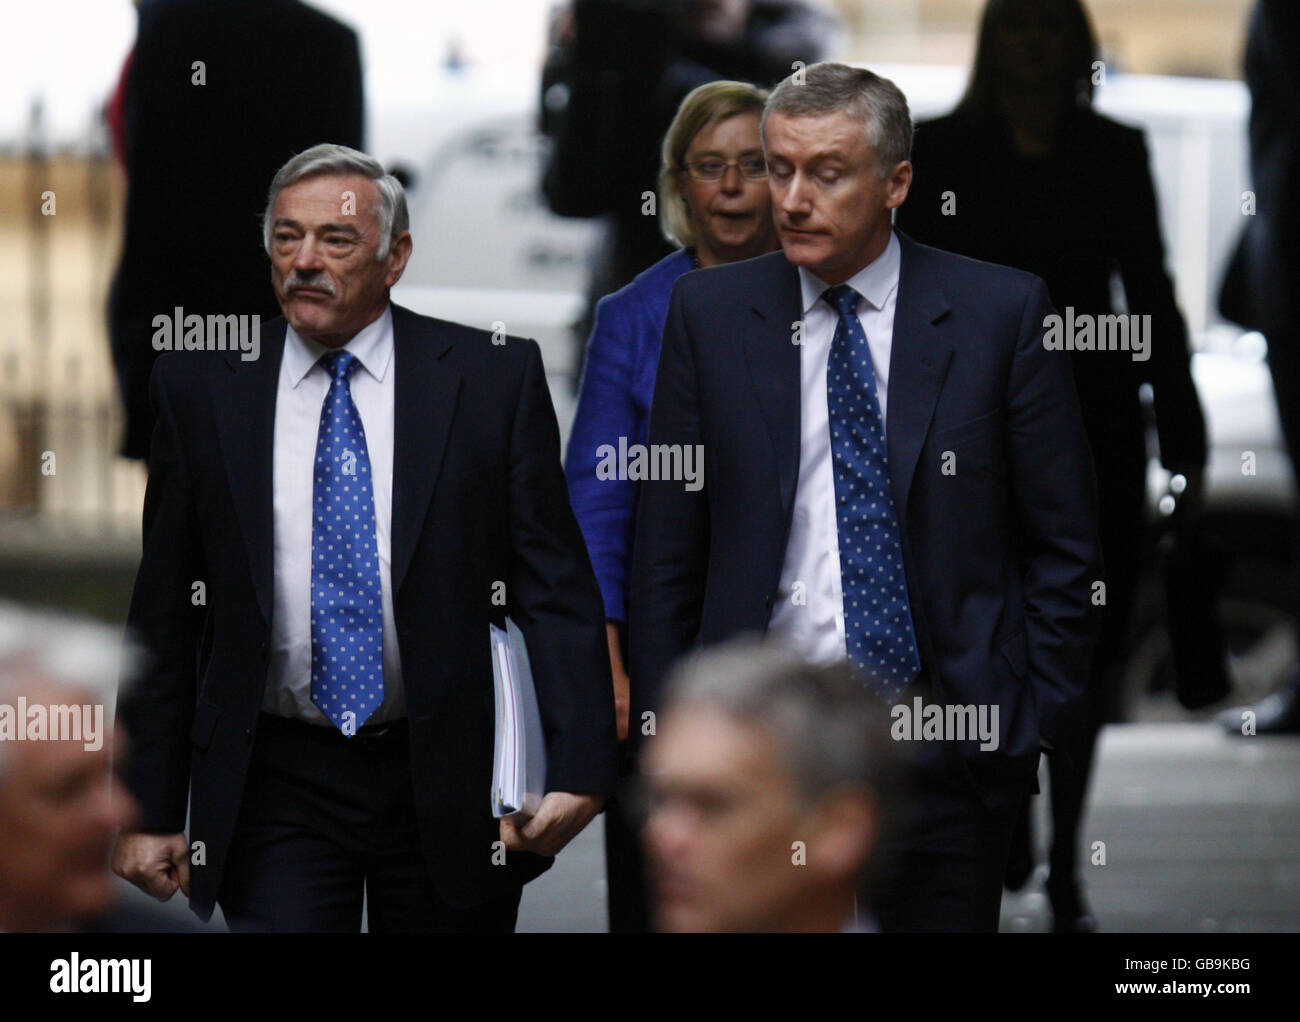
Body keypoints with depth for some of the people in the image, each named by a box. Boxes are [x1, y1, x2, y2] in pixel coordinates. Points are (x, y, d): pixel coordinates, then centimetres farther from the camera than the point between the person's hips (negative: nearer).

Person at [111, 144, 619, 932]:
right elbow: (163, 615, 6)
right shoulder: (201, 388, 4)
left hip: (449, 780, 0)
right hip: (276, 789, 0)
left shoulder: (494, 377, 0)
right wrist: (150, 810, 1)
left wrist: (577, 768, -15)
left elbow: (557, 586, -3)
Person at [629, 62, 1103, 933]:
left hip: (951, 745, -1)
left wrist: (1039, 720, -3)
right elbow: (666, 546, 7)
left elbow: (1065, 544, 3)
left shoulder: (1003, 313, 0)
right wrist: (661, 727, 3)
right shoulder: (711, 313, 5)